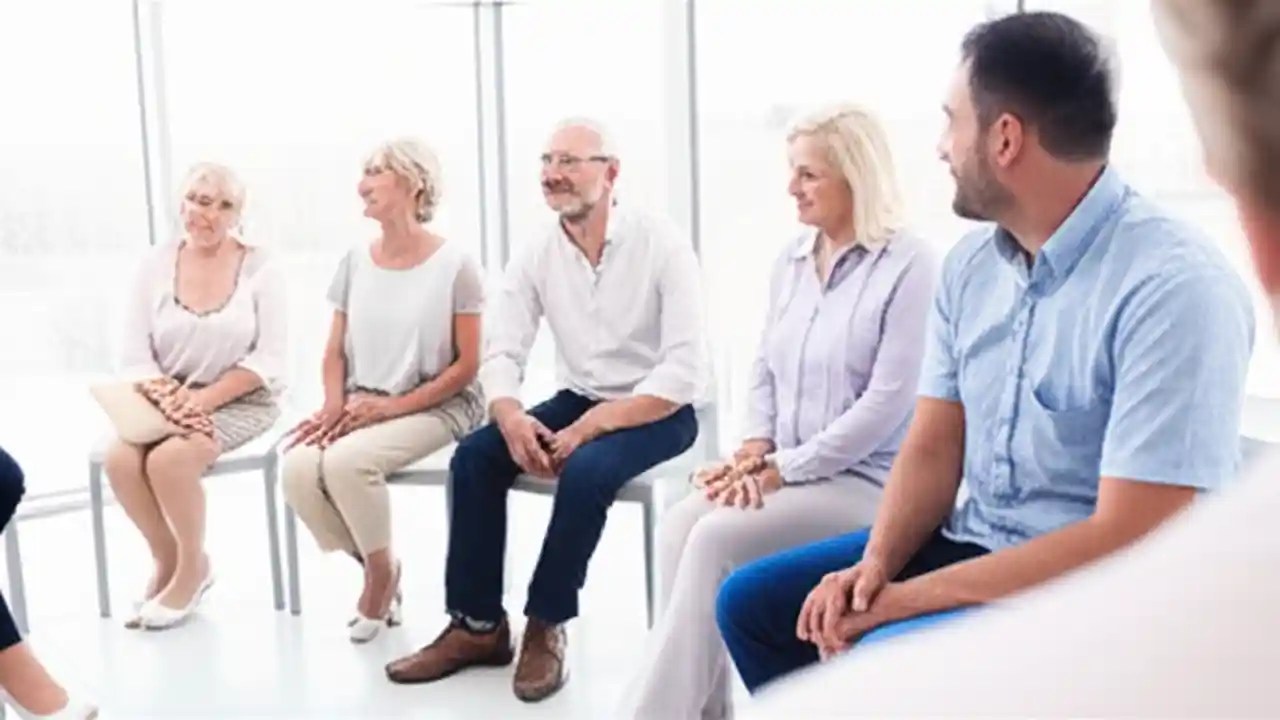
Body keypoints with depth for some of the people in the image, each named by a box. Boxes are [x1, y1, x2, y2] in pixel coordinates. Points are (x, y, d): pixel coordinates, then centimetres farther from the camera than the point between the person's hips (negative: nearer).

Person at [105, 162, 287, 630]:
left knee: (168, 459, -29)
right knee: (120, 458, -24)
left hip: (242, 402, -3)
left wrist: (210, 396, -20)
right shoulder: (156, 265, 2)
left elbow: (270, 357, -10)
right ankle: (166, 558, 3)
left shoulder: (258, 266, -6)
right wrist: (165, 394, -19)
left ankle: (193, 566, -1)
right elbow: (135, 356, 0)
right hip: (171, 400, 4)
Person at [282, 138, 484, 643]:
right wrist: (334, 406, -10)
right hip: (362, 405, 5)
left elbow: (467, 366, -10)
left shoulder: (454, 265, -8)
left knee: (345, 461, -32)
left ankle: (383, 570, -2)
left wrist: (393, 406, -18)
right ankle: (373, 565, 3)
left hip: (434, 407, -5)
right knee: (299, 468, -24)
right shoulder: (355, 262, 8)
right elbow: (335, 354, 10)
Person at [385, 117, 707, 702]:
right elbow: (502, 353, -4)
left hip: (654, 411, -5)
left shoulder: (662, 246, -16)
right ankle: (478, 626, -4)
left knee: (585, 470, -33)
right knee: (474, 455, -15)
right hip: (577, 402, 5)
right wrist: (511, 418, -27)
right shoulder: (536, 257, -1)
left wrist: (592, 426, -28)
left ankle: (545, 628, -13)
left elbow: (685, 372, -22)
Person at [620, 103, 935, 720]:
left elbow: (886, 403, -17)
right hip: (785, 469, 7)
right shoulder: (791, 260, 12)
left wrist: (782, 469, -16)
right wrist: (756, 446, -2)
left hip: (862, 481, -6)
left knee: (716, 538, -25)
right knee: (679, 525, -19)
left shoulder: (906, 266, -12)